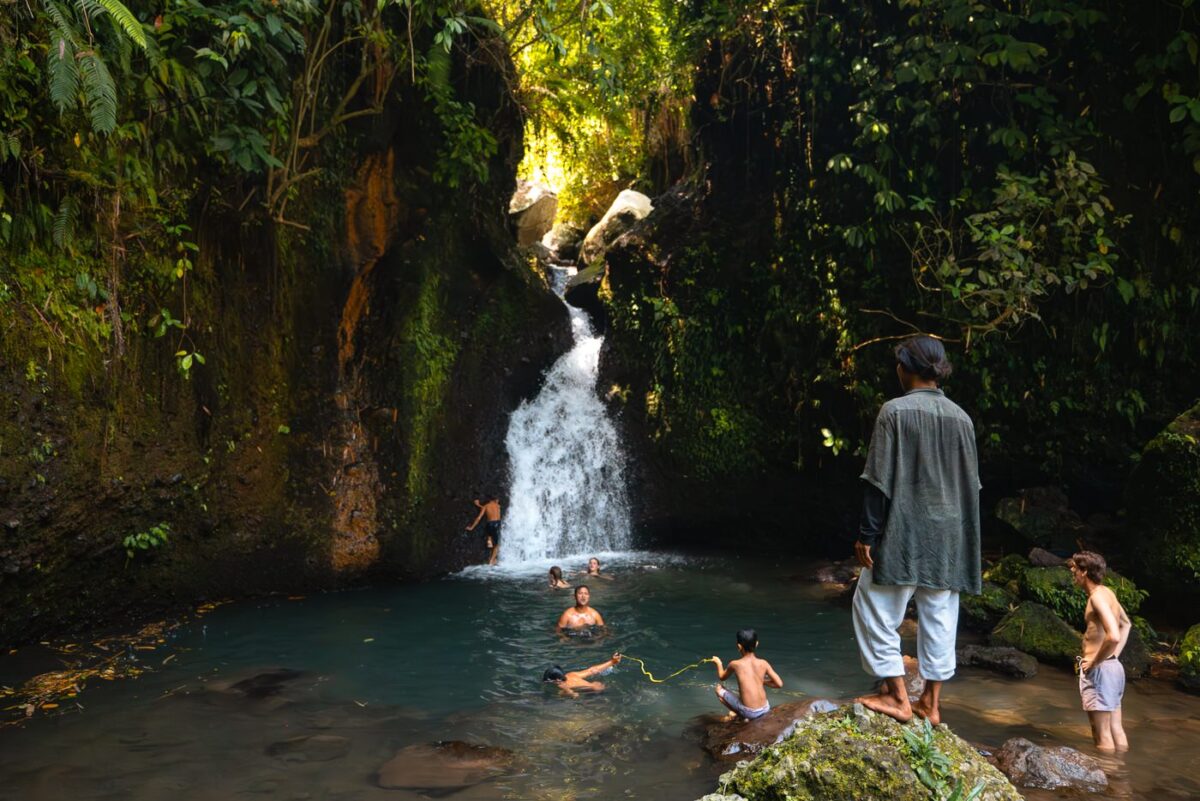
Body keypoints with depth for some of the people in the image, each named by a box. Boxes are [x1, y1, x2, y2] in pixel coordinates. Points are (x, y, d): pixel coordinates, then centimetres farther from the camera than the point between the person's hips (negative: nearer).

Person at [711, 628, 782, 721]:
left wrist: (718, 663, 30)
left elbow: (722, 678, 12)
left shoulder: (735, 664, -8)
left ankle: (736, 714, 12)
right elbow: (780, 684, -1)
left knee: (718, 688, 14)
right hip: (765, 709, 4)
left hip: (749, 712, -4)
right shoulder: (763, 663, -4)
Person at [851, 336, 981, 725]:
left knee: (877, 609, 6)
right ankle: (931, 702, 19)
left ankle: (897, 696, 8)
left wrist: (867, 535, -8)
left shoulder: (895, 411, -11)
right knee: (939, 616, 11)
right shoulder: (961, 417, 6)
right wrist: (962, 539, 20)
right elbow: (971, 484, 12)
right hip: (948, 534, 6)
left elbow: (879, 481, -13)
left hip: (903, 532, -6)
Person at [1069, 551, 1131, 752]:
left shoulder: (1097, 596, -19)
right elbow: (1126, 624, 28)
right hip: (1114, 666, 10)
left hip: (1099, 670, -10)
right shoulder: (1108, 593, 10)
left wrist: (1094, 662, -18)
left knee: (1102, 734, -2)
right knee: (1116, 729, 16)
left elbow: (1114, 636, -30)